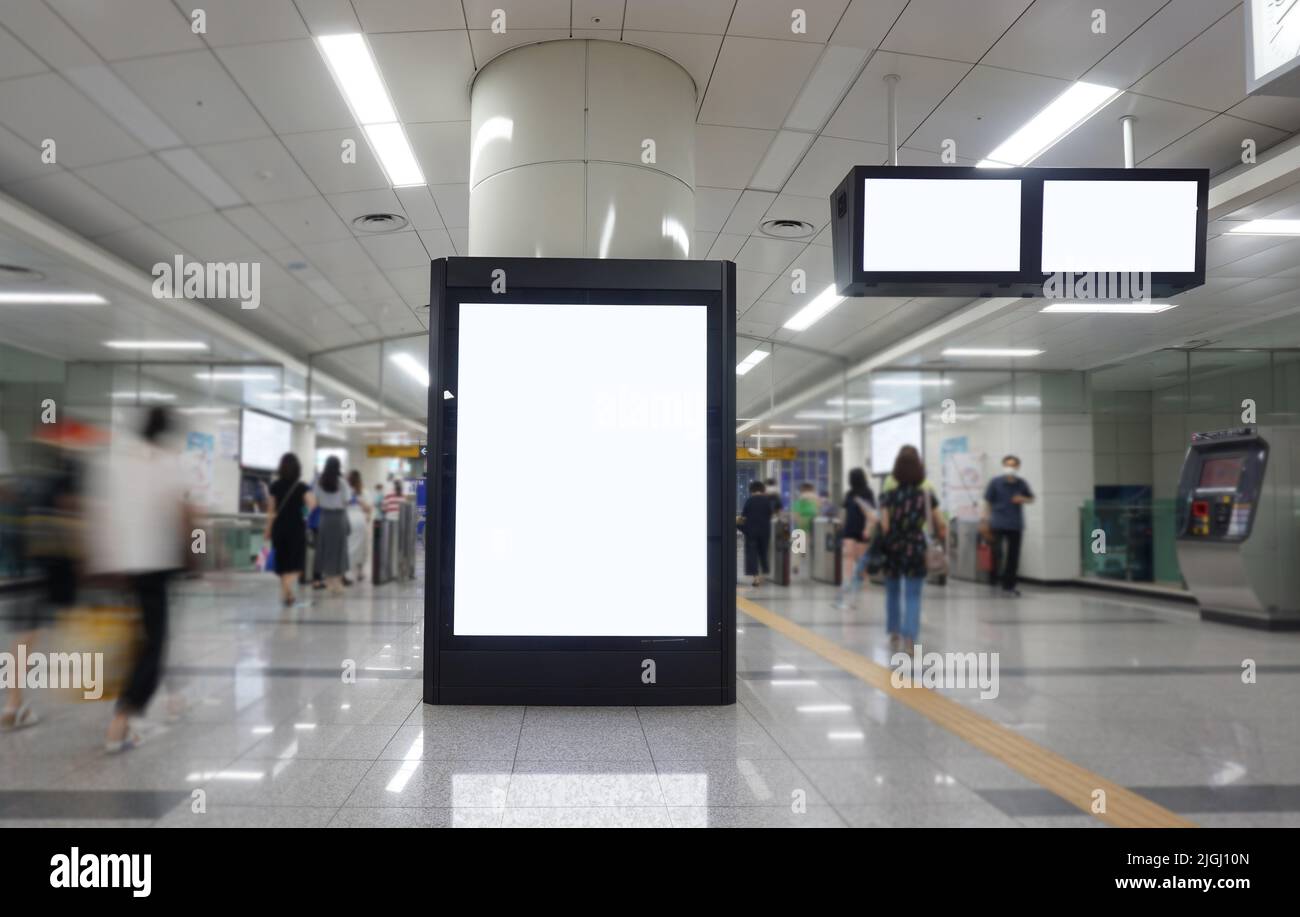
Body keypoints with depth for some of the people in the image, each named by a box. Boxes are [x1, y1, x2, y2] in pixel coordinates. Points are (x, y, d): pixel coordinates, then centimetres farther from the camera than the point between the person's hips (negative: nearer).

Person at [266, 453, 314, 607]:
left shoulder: (275, 486, 2)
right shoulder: (301, 487, -7)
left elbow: (271, 510, 6)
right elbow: (312, 504, -22)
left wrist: (268, 530, 14)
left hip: (279, 527, 4)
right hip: (296, 527, -3)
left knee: (283, 561, 14)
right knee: (295, 563, 1)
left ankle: (286, 593, 21)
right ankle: (288, 589, -24)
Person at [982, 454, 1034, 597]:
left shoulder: (1021, 483, 4)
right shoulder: (995, 482, -3)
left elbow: (1031, 498, 17)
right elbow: (988, 502, 3)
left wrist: (1023, 499, -5)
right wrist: (986, 521, 0)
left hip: (1016, 525, 3)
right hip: (998, 523, -3)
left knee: (1013, 556, 4)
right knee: (998, 551, -15)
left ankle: (1009, 585, 16)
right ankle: (995, 579, 7)